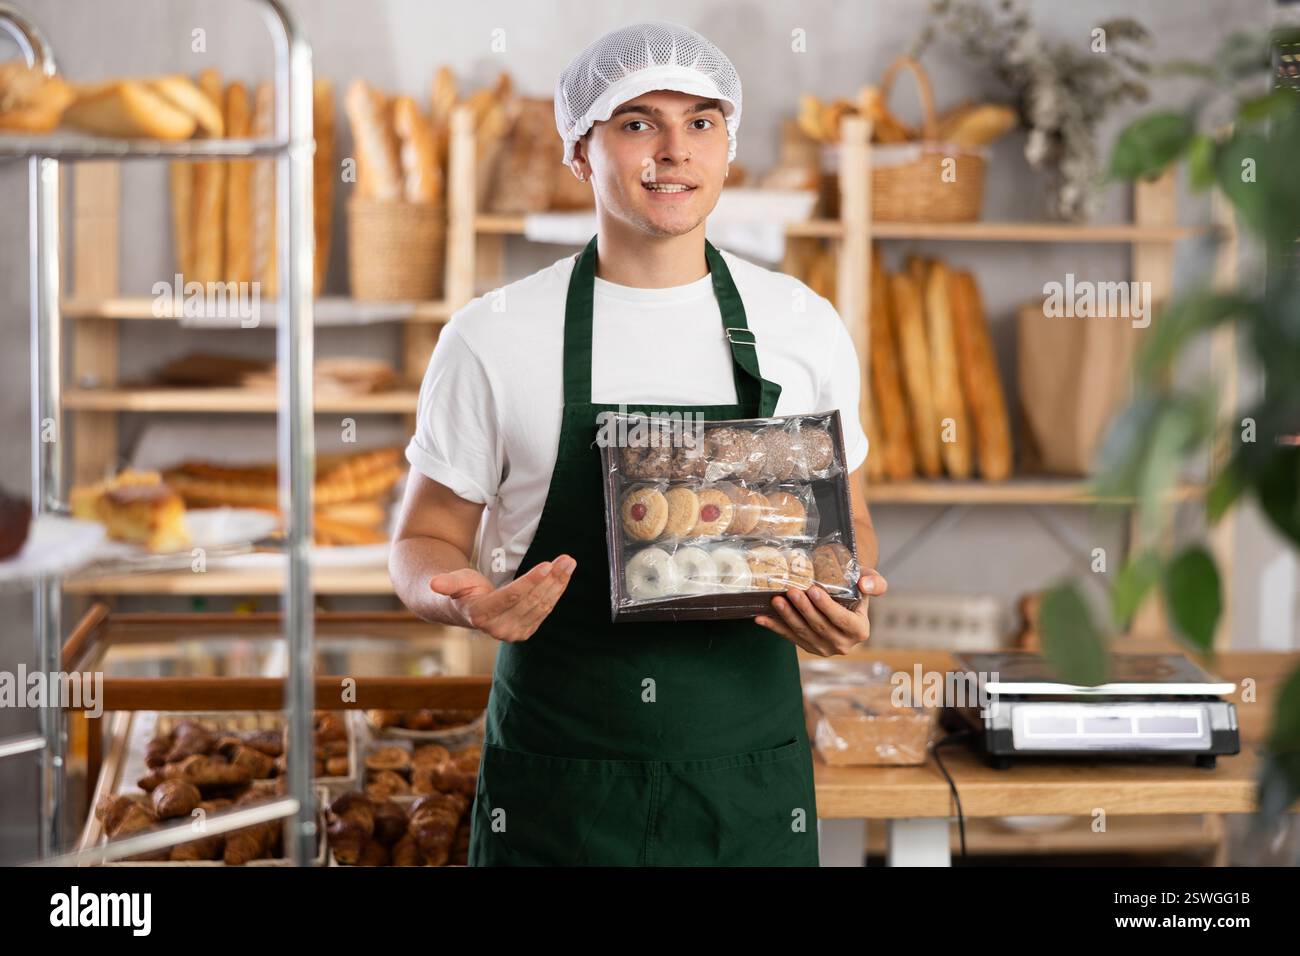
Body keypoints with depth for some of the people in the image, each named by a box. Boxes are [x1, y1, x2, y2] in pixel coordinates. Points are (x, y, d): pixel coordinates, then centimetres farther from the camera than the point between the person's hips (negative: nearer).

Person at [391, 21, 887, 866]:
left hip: (751, 778, 2)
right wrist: (464, 601, -21)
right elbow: (427, 539, 3)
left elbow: (845, 521, 12)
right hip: (557, 786, -2)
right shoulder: (492, 338, -4)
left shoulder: (806, 326, 2)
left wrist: (847, 603, -10)